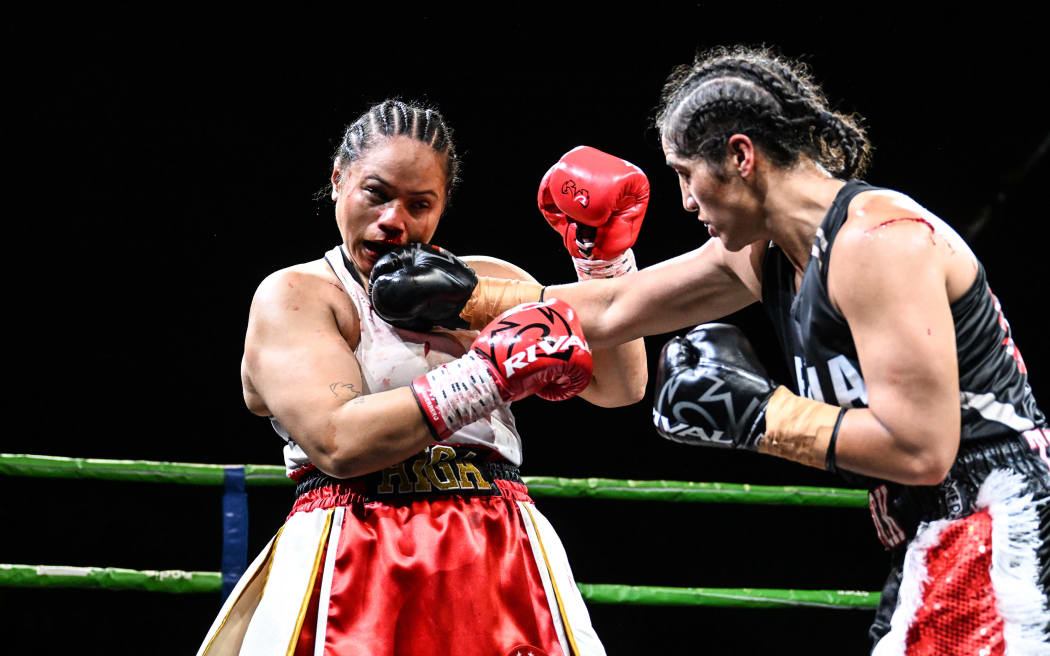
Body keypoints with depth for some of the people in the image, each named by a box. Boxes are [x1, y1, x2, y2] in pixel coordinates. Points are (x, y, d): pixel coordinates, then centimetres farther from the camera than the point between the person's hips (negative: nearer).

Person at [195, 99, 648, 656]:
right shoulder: (292, 296, 2)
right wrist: (497, 370, -15)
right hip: (355, 570, -3)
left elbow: (622, 386, 15)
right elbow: (337, 443, -14)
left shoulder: (490, 283, 15)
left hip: (500, 563, 4)